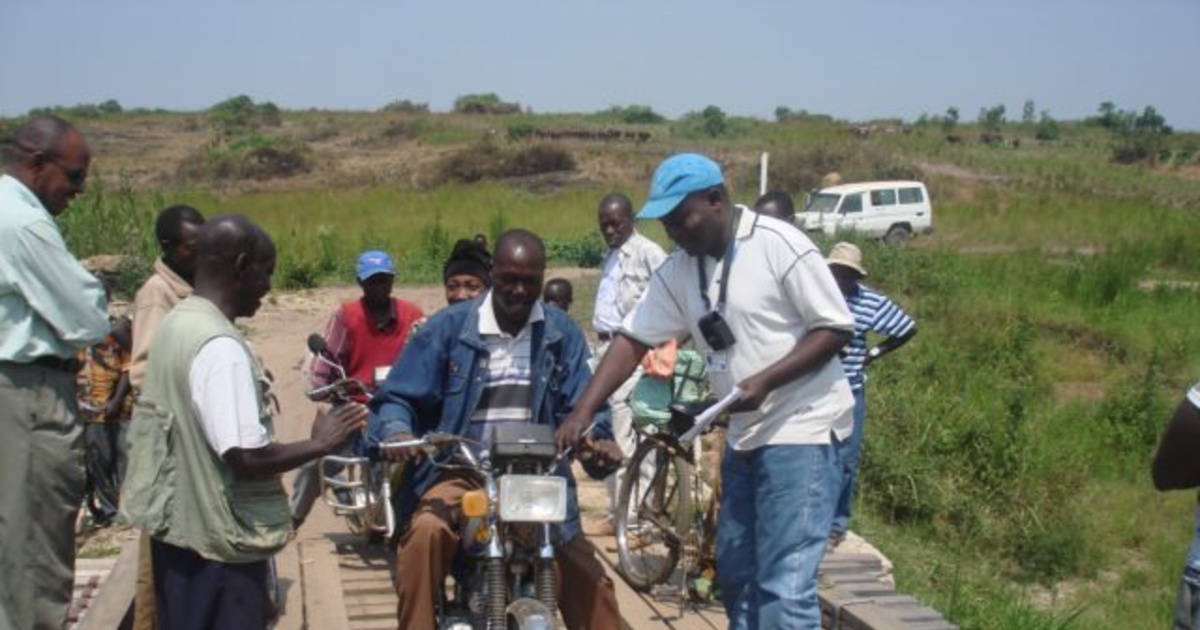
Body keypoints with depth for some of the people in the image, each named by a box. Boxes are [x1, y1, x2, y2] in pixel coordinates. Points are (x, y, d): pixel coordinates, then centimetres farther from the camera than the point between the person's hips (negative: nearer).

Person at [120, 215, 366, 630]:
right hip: (219, 538, -9)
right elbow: (247, 457, -26)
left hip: (179, 523, 9)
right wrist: (321, 444, -13)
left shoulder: (175, 323, 6)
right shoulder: (221, 346, -23)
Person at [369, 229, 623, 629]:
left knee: (589, 580, -2)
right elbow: (398, 397, -1)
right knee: (426, 532, -32)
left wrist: (596, 438, -20)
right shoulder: (449, 326, -1)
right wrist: (396, 430, -24)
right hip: (459, 474, -2)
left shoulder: (562, 334, 6)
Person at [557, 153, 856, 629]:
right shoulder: (677, 271, 5)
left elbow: (835, 328, -13)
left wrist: (764, 379, -23)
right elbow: (632, 339, 4)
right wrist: (582, 412, -6)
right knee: (735, 570, 17)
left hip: (799, 428, -7)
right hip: (743, 434, 8)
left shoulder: (779, 245, -15)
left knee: (784, 586, -10)